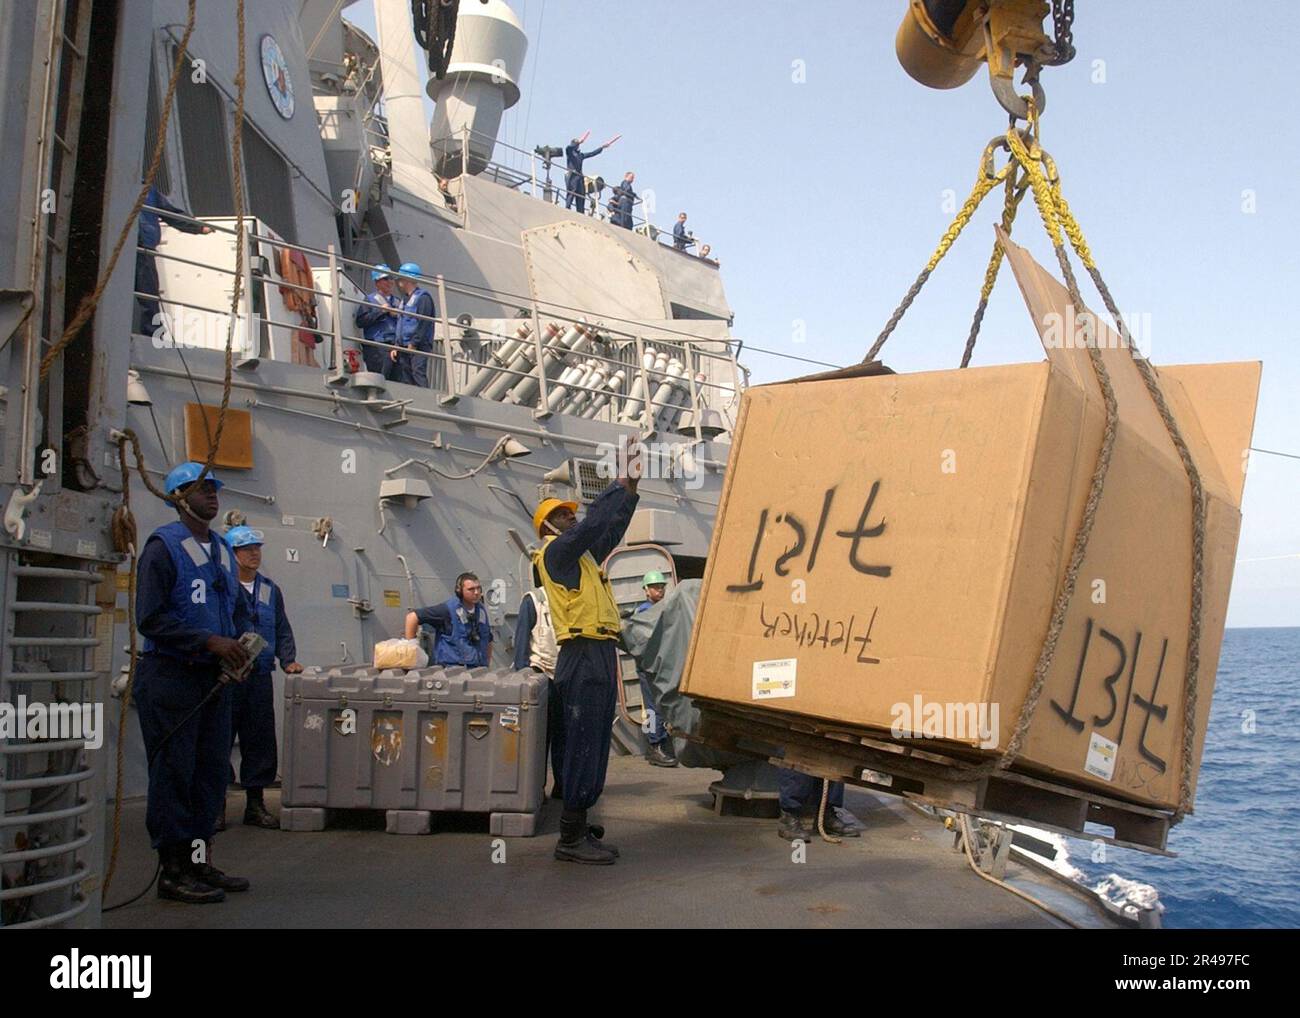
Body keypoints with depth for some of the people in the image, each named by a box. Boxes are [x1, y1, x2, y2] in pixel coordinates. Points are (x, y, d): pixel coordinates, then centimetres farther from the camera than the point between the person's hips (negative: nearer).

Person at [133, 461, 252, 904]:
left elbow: (239, 609, 24)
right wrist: (210, 641, -20)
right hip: (170, 677, -8)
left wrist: (242, 641, 3)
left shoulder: (221, 548, 15)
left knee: (211, 771, 11)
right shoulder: (163, 546, -9)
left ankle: (200, 862, 21)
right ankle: (173, 871, 5)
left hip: (212, 678, 8)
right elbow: (151, 618, -16)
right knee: (173, 775, -3)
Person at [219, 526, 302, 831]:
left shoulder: (270, 590, 15)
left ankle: (255, 803, 17)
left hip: (260, 677, 5)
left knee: (260, 741, 8)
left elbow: (282, 630, 18)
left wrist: (288, 660, 5)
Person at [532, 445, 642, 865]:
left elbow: (611, 529, 25)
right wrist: (623, 483, -9)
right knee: (582, 746, -9)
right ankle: (570, 838, -6)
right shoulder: (556, 552, -5)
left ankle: (579, 830, 16)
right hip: (583, 658, -10)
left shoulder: (582, 555, 22)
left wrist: (631, 486, 17)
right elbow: (594, 523, -16)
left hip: (600, 657, 10)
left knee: (595, 746, 11)